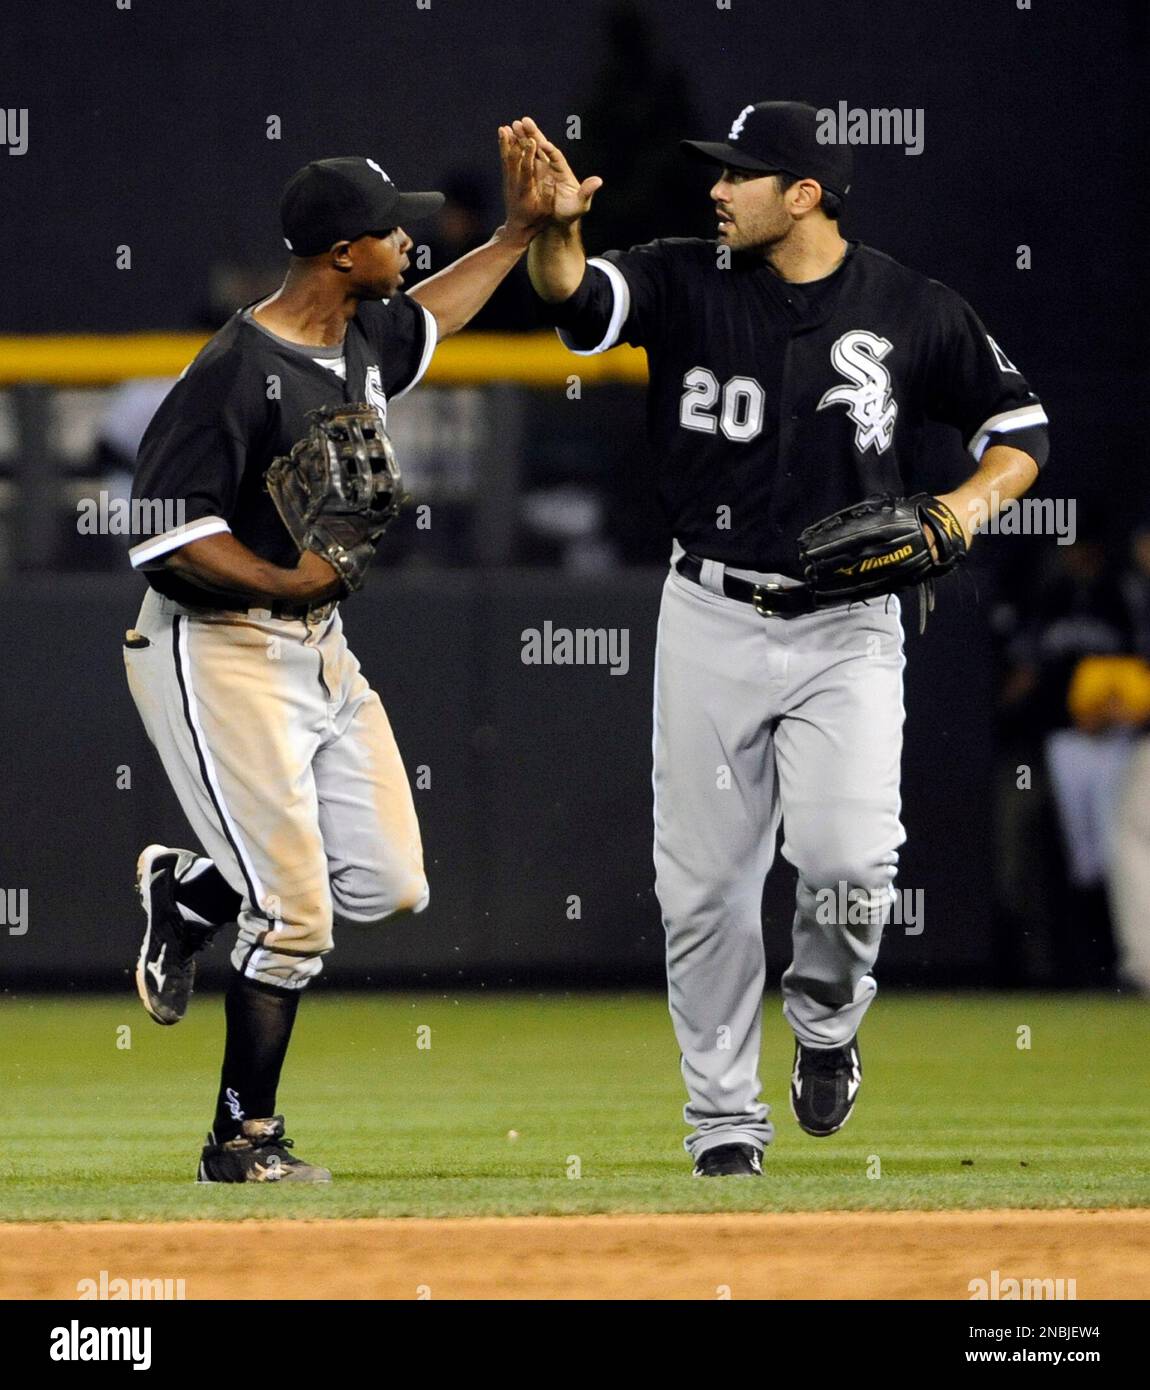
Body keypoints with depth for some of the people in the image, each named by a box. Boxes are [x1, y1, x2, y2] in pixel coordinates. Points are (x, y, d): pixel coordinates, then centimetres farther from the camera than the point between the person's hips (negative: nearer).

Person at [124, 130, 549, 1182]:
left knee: (389, 886, 7)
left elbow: (430, 316, 30)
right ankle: (244, 1139, 6)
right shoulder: (237, 370, -21)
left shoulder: (363, 338, 6)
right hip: (221, 655, -9)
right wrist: (283, 580, -29)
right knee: (296, 915, -10)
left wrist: (521, 230, 28)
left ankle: (186, 891, 31)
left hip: (321, 647, 9)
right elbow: (164, 530, -22)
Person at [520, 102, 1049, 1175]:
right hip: (710, 624, 2)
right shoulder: (687, 283, 0)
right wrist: (556, 229, -38)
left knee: (847, 854, -20)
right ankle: (722, 1115, 18)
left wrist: (969, 503, -12)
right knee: (703, 883, 3)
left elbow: (1020, 430, 7)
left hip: (846, 631, -2)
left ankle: (826, 1020, 12)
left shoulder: (913, 312, -1)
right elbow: (577, 299, -18)